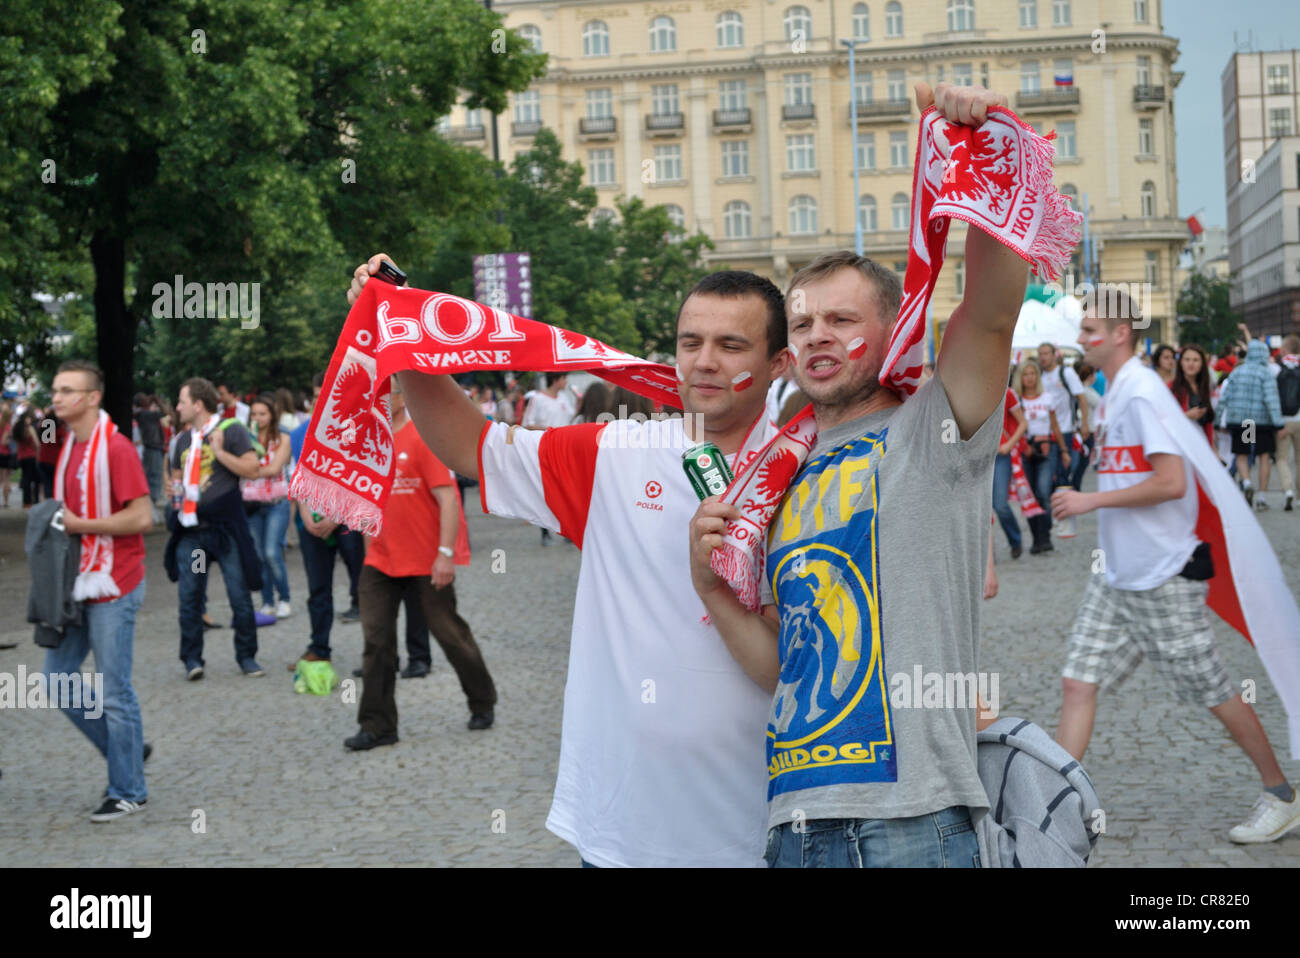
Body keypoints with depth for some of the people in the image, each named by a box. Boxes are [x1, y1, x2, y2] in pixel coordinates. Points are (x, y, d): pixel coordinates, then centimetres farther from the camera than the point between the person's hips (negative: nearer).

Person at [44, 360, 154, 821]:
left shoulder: (115, 447, -14)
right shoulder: (68, 449, 12)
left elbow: (141, 517, -19)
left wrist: (79, 525, -18)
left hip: (112, 586, -9)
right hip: (77, 584, 9)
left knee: (114, 691, -2)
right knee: (58, 680, 10)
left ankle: (128, 791, 10)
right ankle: (126, 751, 25)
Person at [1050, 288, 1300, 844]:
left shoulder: (1142, 392, -18)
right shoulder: (1116, 392, 11)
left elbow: (1171, 482, -25)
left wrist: (1092, 501, -20)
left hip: (1163, 578, -9)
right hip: (1116, 578, 9)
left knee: (1213, 694, 3)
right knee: (1078, 682, 1)